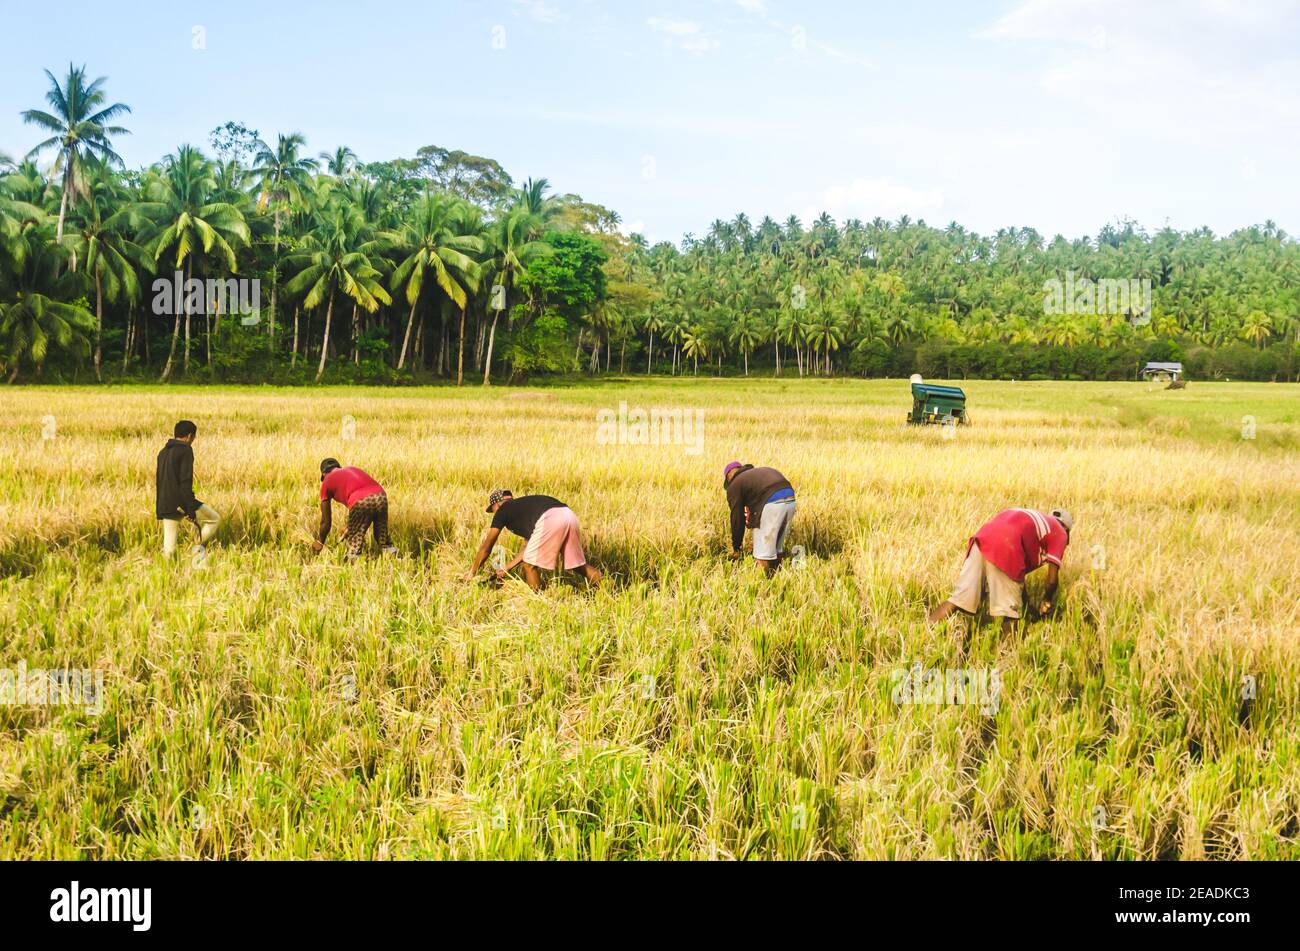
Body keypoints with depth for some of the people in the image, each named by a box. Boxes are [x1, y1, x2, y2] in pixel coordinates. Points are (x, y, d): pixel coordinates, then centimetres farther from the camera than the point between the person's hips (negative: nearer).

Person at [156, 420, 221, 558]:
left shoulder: (163, 452, 17)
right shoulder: (185, 451, -8)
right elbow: (185, 481, -16)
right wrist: (190, 510, -16)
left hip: (164, 506, 8)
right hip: (179, 503, -7)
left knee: (169, 545, 8)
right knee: (215, 519, 10)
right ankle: (199, 548, -4)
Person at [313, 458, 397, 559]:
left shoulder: (327, 481, 22)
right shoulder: (353, 469, 35)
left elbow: (326, 521, 23)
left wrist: (320, 542, 38)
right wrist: (350, 527, 50)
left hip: (360, 502, -5)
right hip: (381, 496, 5)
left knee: (353, 545, 12)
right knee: (383, 539, 21)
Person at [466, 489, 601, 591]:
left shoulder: (503, 510, 21)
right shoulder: (523, 506, 40)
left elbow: (486, 547, 25)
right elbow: (530, 545, 43)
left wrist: (472, 572, 36)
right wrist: (507, 569, 48)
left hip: (550, 520, -8)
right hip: (570, 516, 8)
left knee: (530, 564, 9)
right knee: (576, 564, 16)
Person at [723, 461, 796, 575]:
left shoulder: (734, 485, 12)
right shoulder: (762, 471, 33)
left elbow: (737, 517, 11)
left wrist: (735, 547, 19)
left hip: (771, 504, -7)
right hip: (790, 500, 7)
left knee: (763, 553, 3)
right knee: (776, 549, 21)